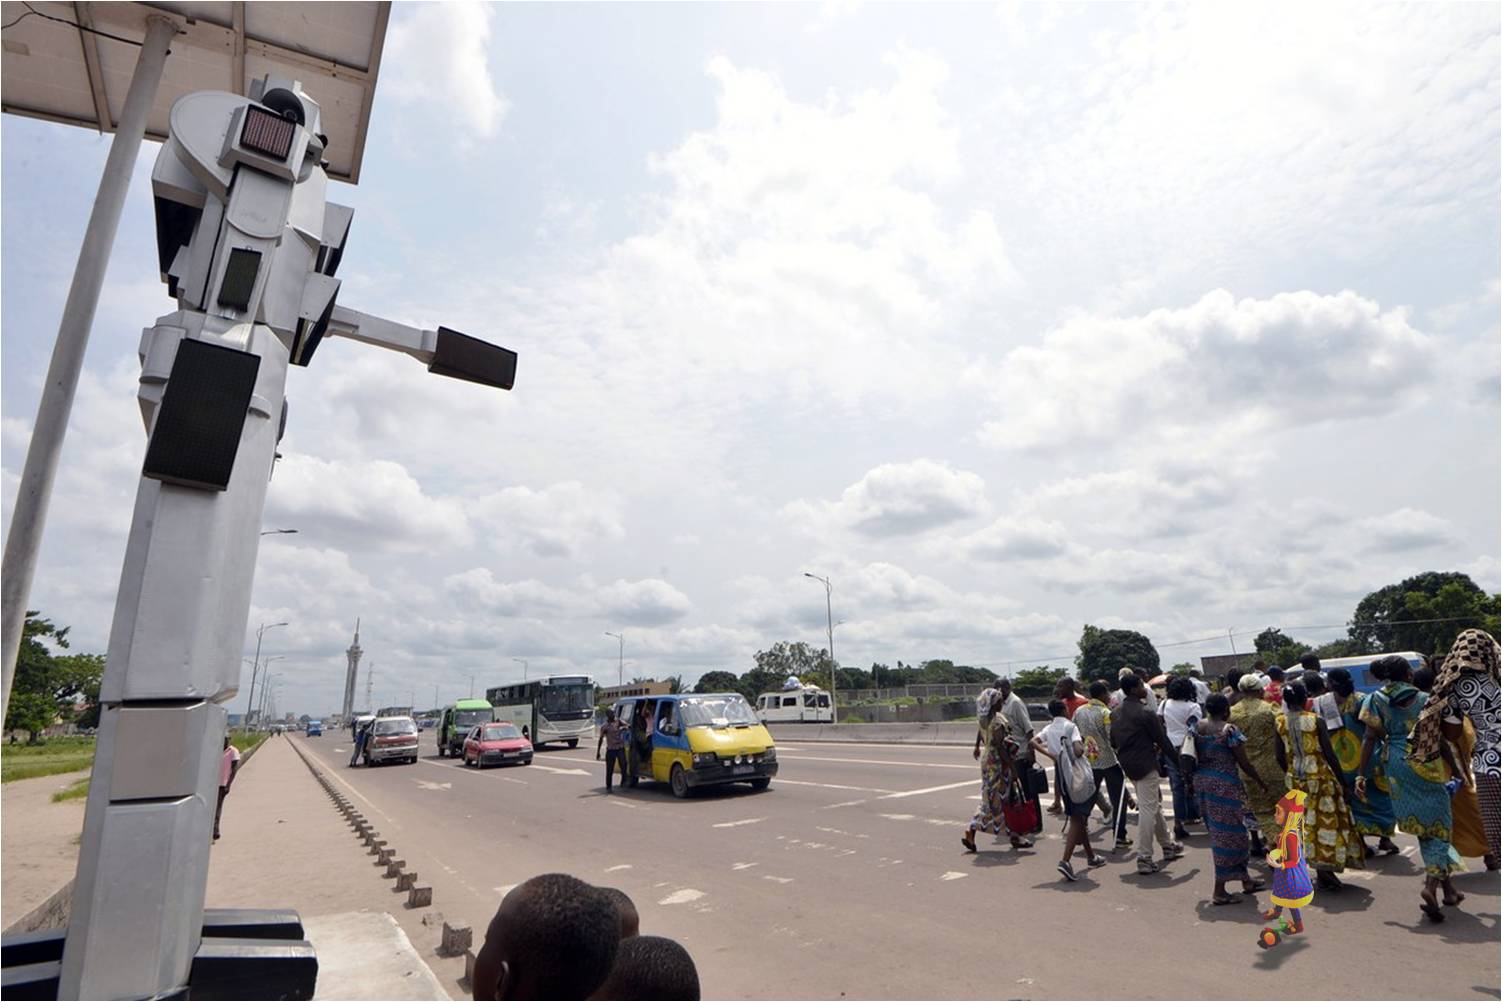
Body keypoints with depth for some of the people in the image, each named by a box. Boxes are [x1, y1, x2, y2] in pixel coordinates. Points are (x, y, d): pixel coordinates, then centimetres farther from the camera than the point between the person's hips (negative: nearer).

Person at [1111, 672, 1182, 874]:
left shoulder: (1116, 713, 7)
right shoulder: (1146, 713, -17)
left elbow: (1113, 741, 12)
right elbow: (1162, 739, -11)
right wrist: (1176, 756, 4)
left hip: (1127, 764, 8)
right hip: (1145, 764, -8)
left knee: (1155, 803, 23)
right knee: (1148, 809, -3)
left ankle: (1167, 846, 37)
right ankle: (1144, 858, -2)